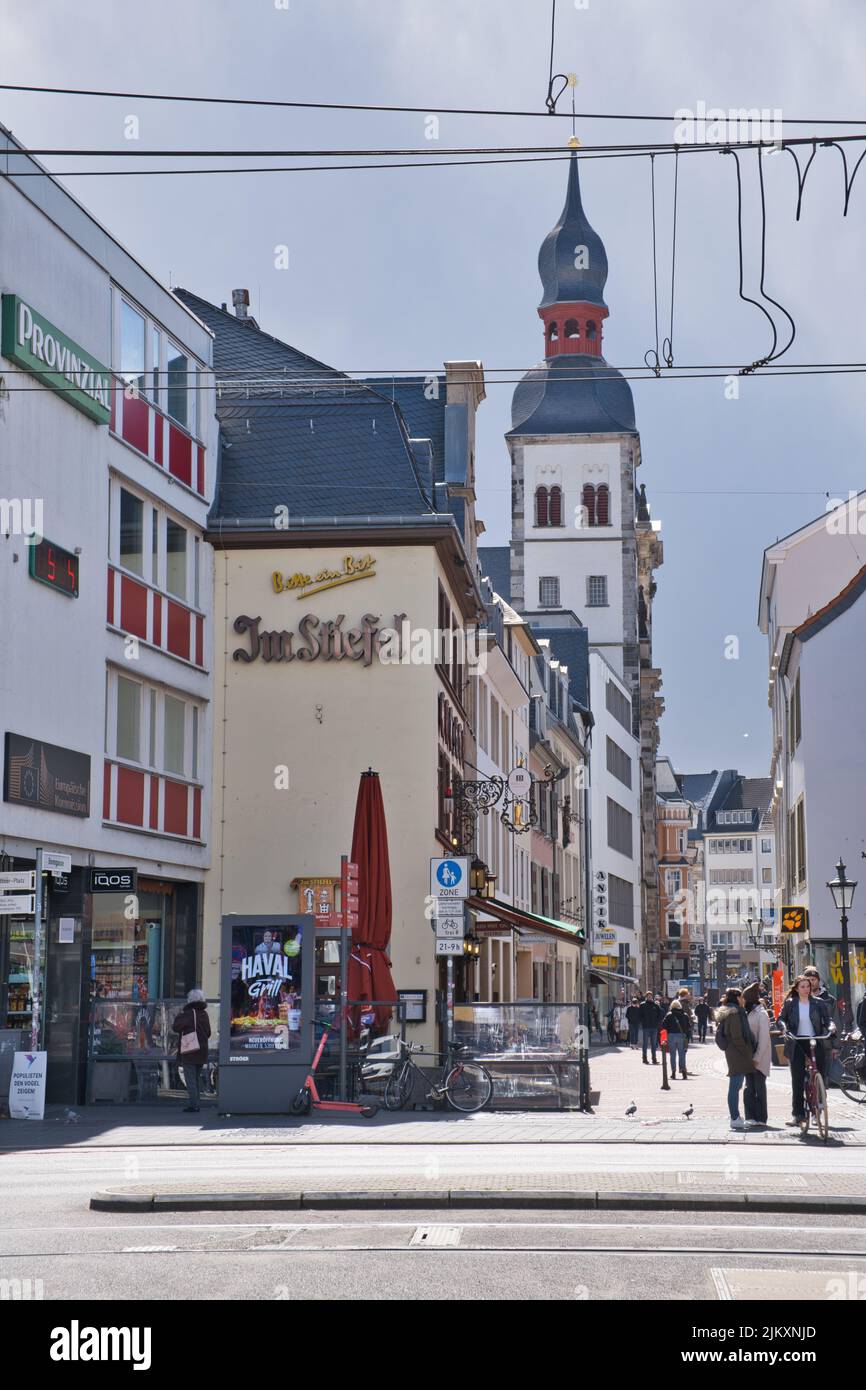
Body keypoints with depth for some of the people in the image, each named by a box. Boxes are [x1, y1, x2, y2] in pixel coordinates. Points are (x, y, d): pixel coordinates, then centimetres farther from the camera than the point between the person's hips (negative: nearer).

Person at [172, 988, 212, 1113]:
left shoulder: (188, 1014, -15)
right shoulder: (204, 1014, 9)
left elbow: (175, 1027, -14)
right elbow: (208, 1033, 16)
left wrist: (178, 1016, 1)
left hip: (189, 1053, -7)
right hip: (202, 1053, 7)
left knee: (190, 1078, -5)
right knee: (197, 1078, 16)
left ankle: (193, 1104, -9)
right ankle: (195, 1104, 18)